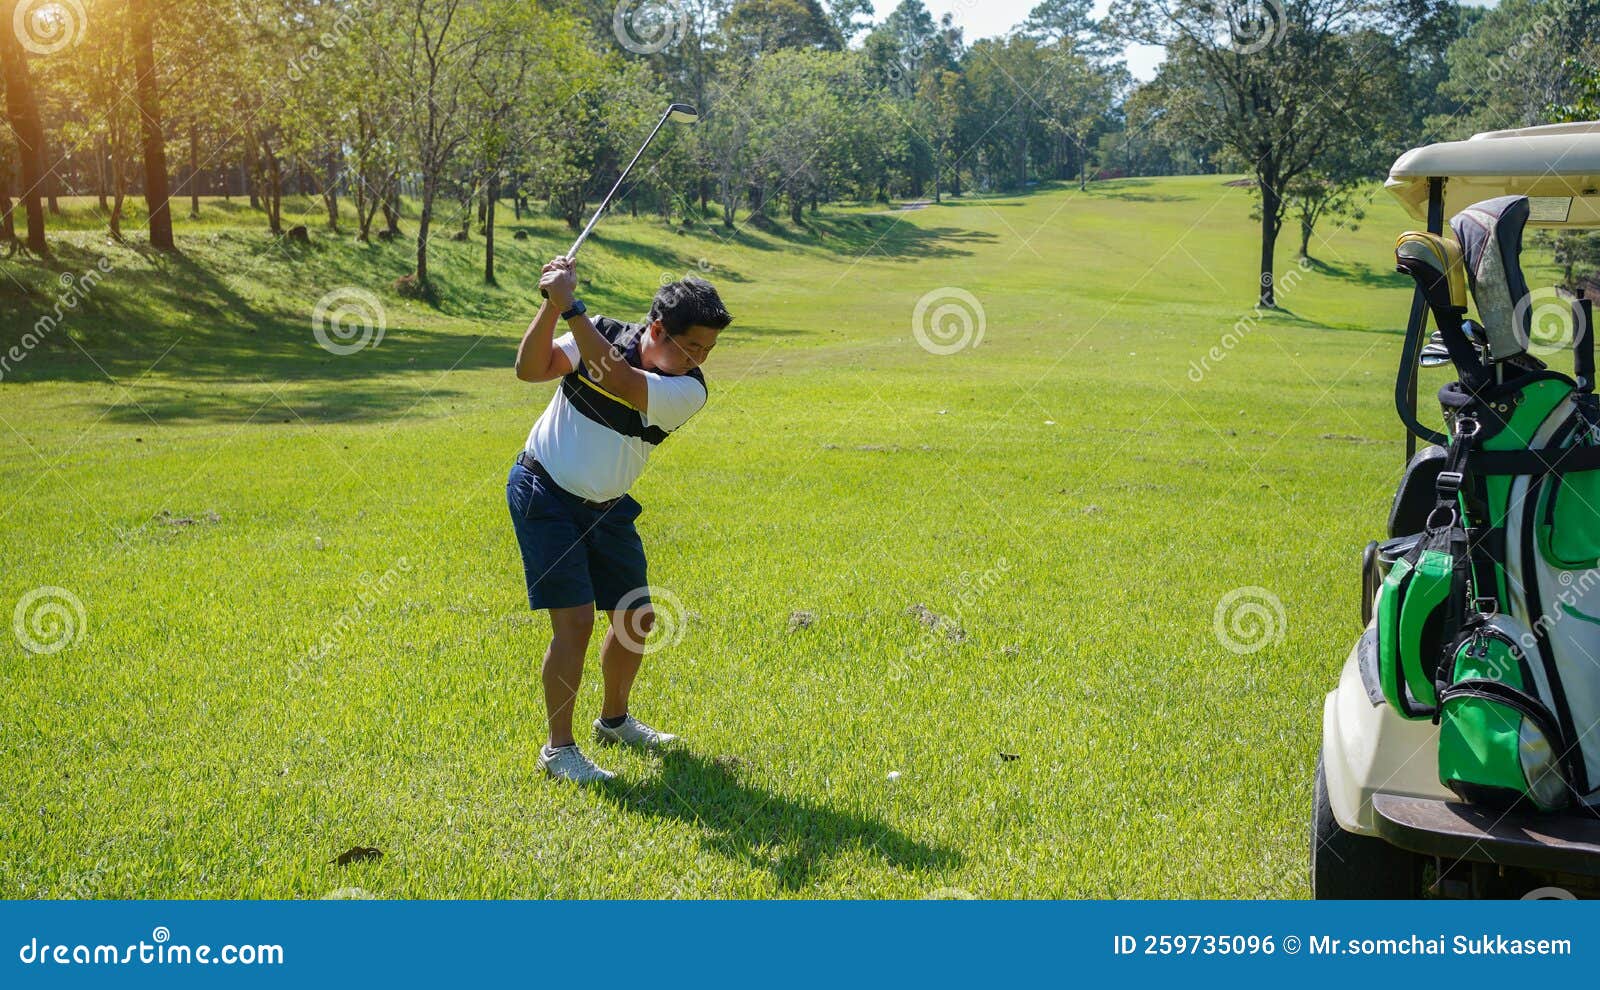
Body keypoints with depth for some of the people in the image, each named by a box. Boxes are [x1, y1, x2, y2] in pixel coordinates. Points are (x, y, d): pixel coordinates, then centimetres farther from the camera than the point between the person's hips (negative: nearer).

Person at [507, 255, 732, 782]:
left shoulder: (689, 390, -15)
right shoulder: (603, 333, -15)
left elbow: (619, 382, -32)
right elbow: (531, 369, -25)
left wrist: (571, 306, -36)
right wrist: (551, 306, -38)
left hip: (605, 508, 4)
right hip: (543, 493, -4)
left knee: (637, 616, 12)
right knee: (575, 619, -13)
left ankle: (614, 720, 37)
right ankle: (558, 749, 0)